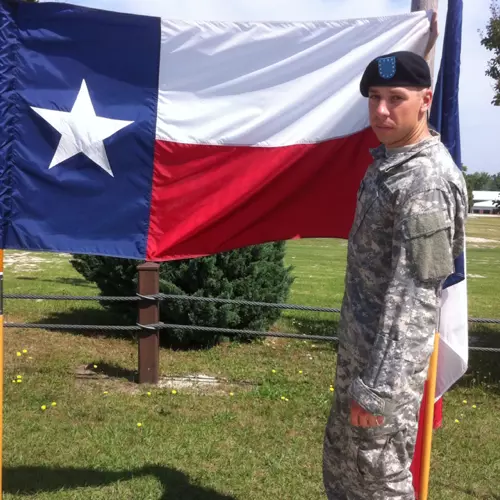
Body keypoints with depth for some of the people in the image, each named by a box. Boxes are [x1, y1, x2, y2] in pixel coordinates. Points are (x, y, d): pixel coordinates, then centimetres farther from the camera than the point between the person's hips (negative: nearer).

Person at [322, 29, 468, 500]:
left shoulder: (427, 183, -23)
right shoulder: (388, 159, 8)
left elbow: (412, 294, -26)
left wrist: (378, 386, -25)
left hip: (388, 355, -9)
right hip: (357, 345, 9)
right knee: (340, 461, 22)